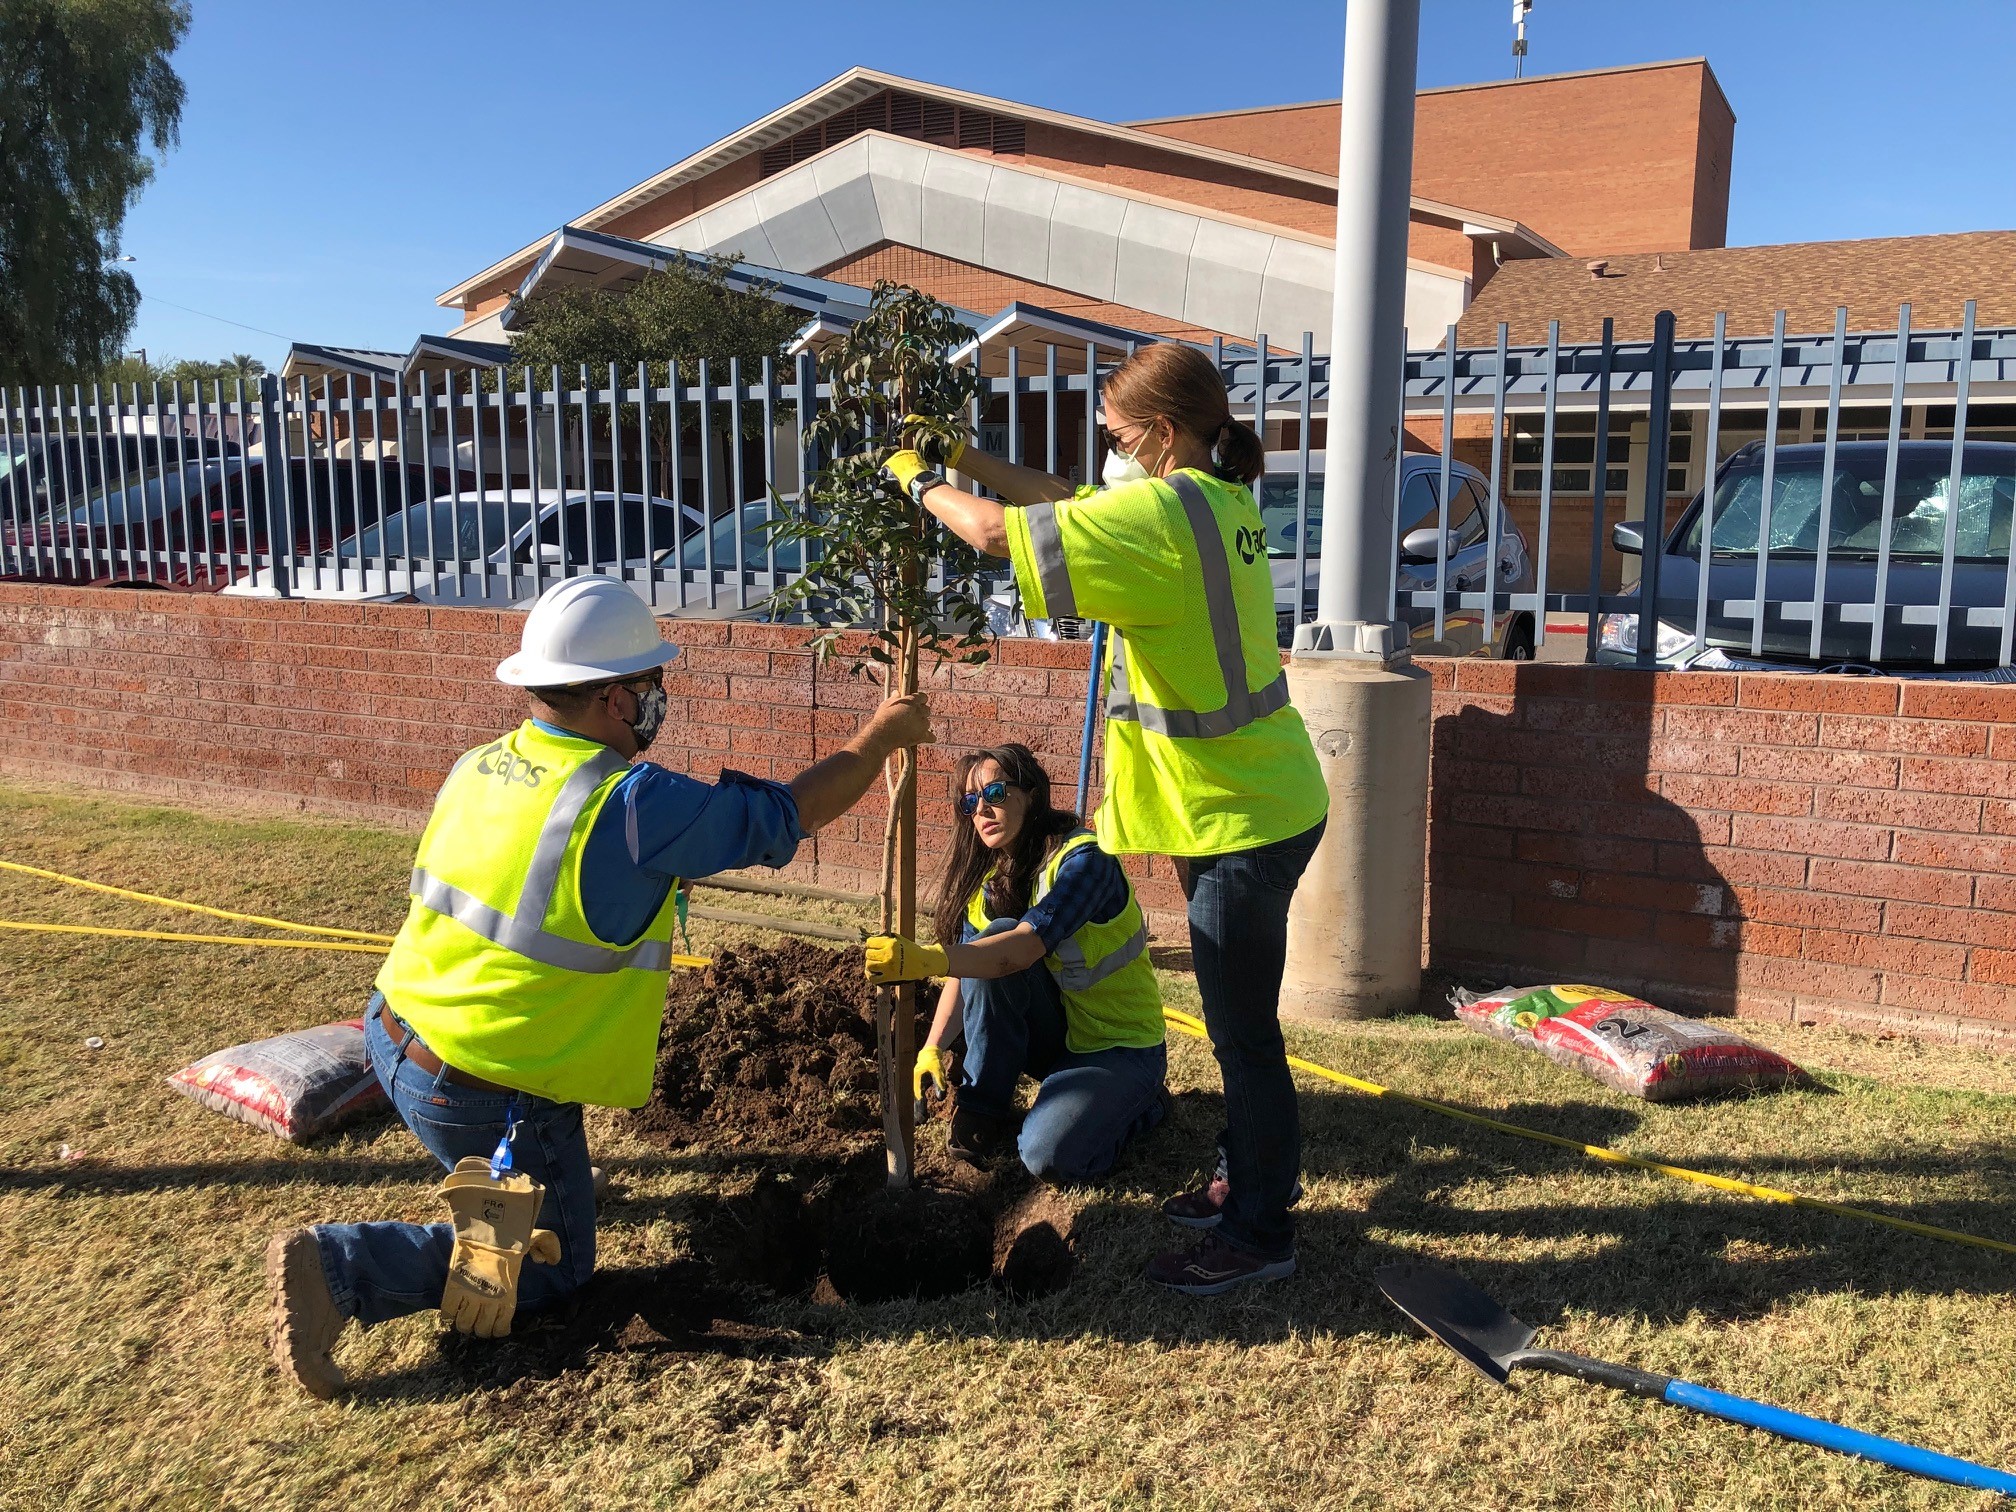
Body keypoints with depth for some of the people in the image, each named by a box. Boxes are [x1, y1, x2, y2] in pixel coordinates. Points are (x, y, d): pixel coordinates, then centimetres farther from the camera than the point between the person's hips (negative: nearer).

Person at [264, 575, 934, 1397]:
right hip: (493, 1095, -8)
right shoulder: (633, 806, -24)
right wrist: (879, 738, 1)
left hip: (398, 1033, 8)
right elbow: (788, 813, -14)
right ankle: (340, 1268, -6)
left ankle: (492, 1195, 34)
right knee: (551, 1263, 10)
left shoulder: (478, 767, -2)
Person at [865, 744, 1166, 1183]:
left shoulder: (1082, 858, -22)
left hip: (1120, 1045, -6)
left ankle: (1138, 1104, 3)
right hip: (1055, 1034, 6)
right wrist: (932, 1049, -19)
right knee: (992, 937, -22)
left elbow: (1026, 947, -36)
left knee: (1049, 1155, -29)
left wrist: (927, 959, -49)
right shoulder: (988, 874, 1)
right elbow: (965, 970, -3)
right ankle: (983, 1107, -10)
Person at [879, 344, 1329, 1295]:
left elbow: (998, 533, -24)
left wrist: (922, 481, -5)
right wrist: (970, 460, 12)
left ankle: (1259, 1234, 19)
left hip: (1241, 819, -10)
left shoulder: (1163, 513, -23)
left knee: (1243, 1029, 3)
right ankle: (1245, 1181, 38)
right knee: (1238, 1019, 21)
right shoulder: (1217, 501, 8)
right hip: (1240, 803, 10)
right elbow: (1072, 505, 18)